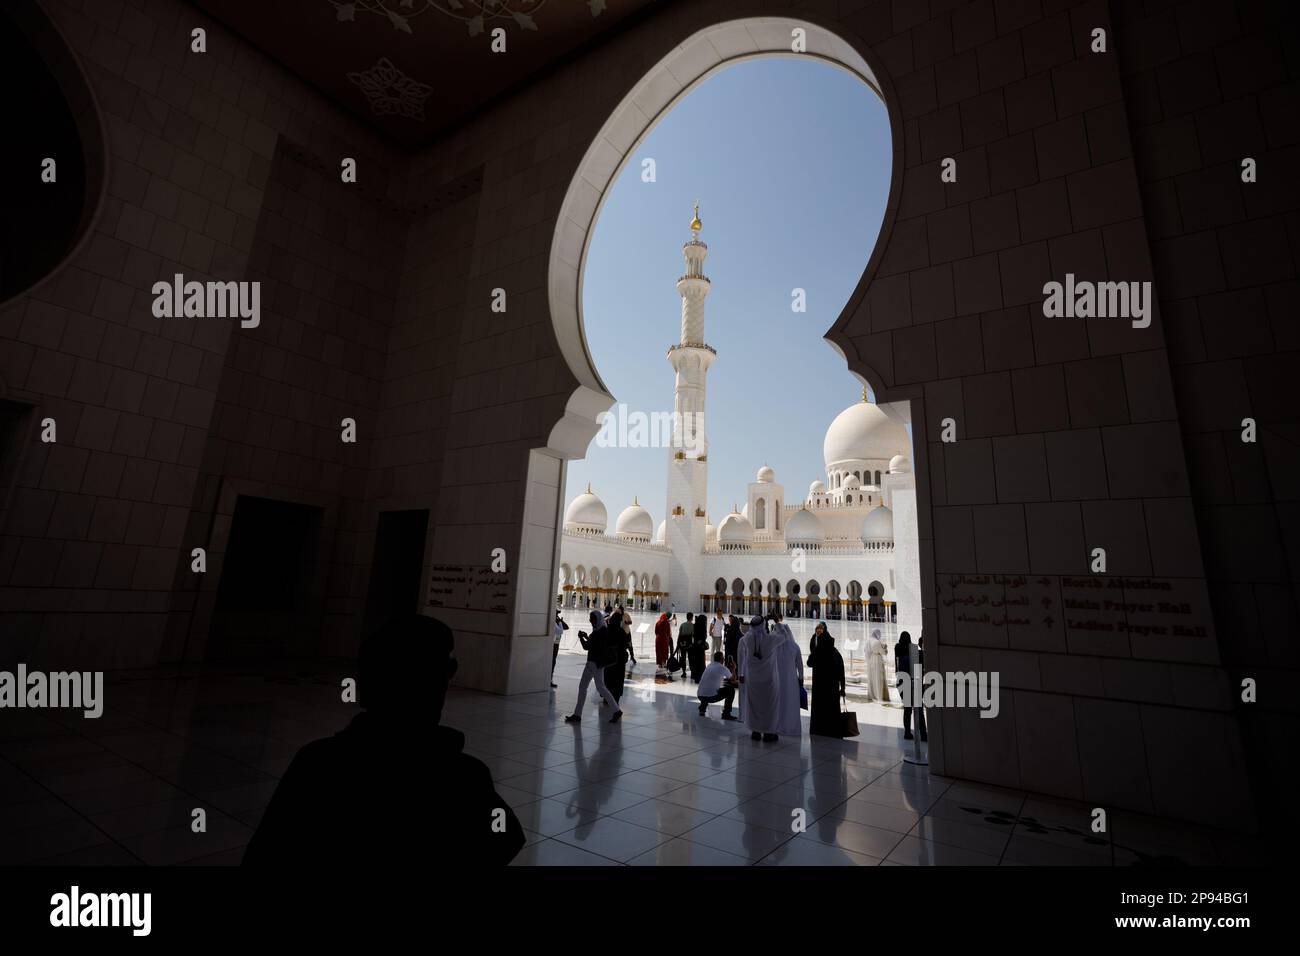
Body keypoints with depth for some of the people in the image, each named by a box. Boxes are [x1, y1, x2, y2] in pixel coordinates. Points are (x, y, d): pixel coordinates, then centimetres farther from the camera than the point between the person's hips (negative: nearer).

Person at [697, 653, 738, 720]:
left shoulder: (709, 666, 19)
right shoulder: (722, 668, -1)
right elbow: (733, 681, 12)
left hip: (700, 696, 7)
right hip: (711, 697, -7)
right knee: (731, 690, 8)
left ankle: (702, 708, 26)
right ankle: (726, 714, 6)